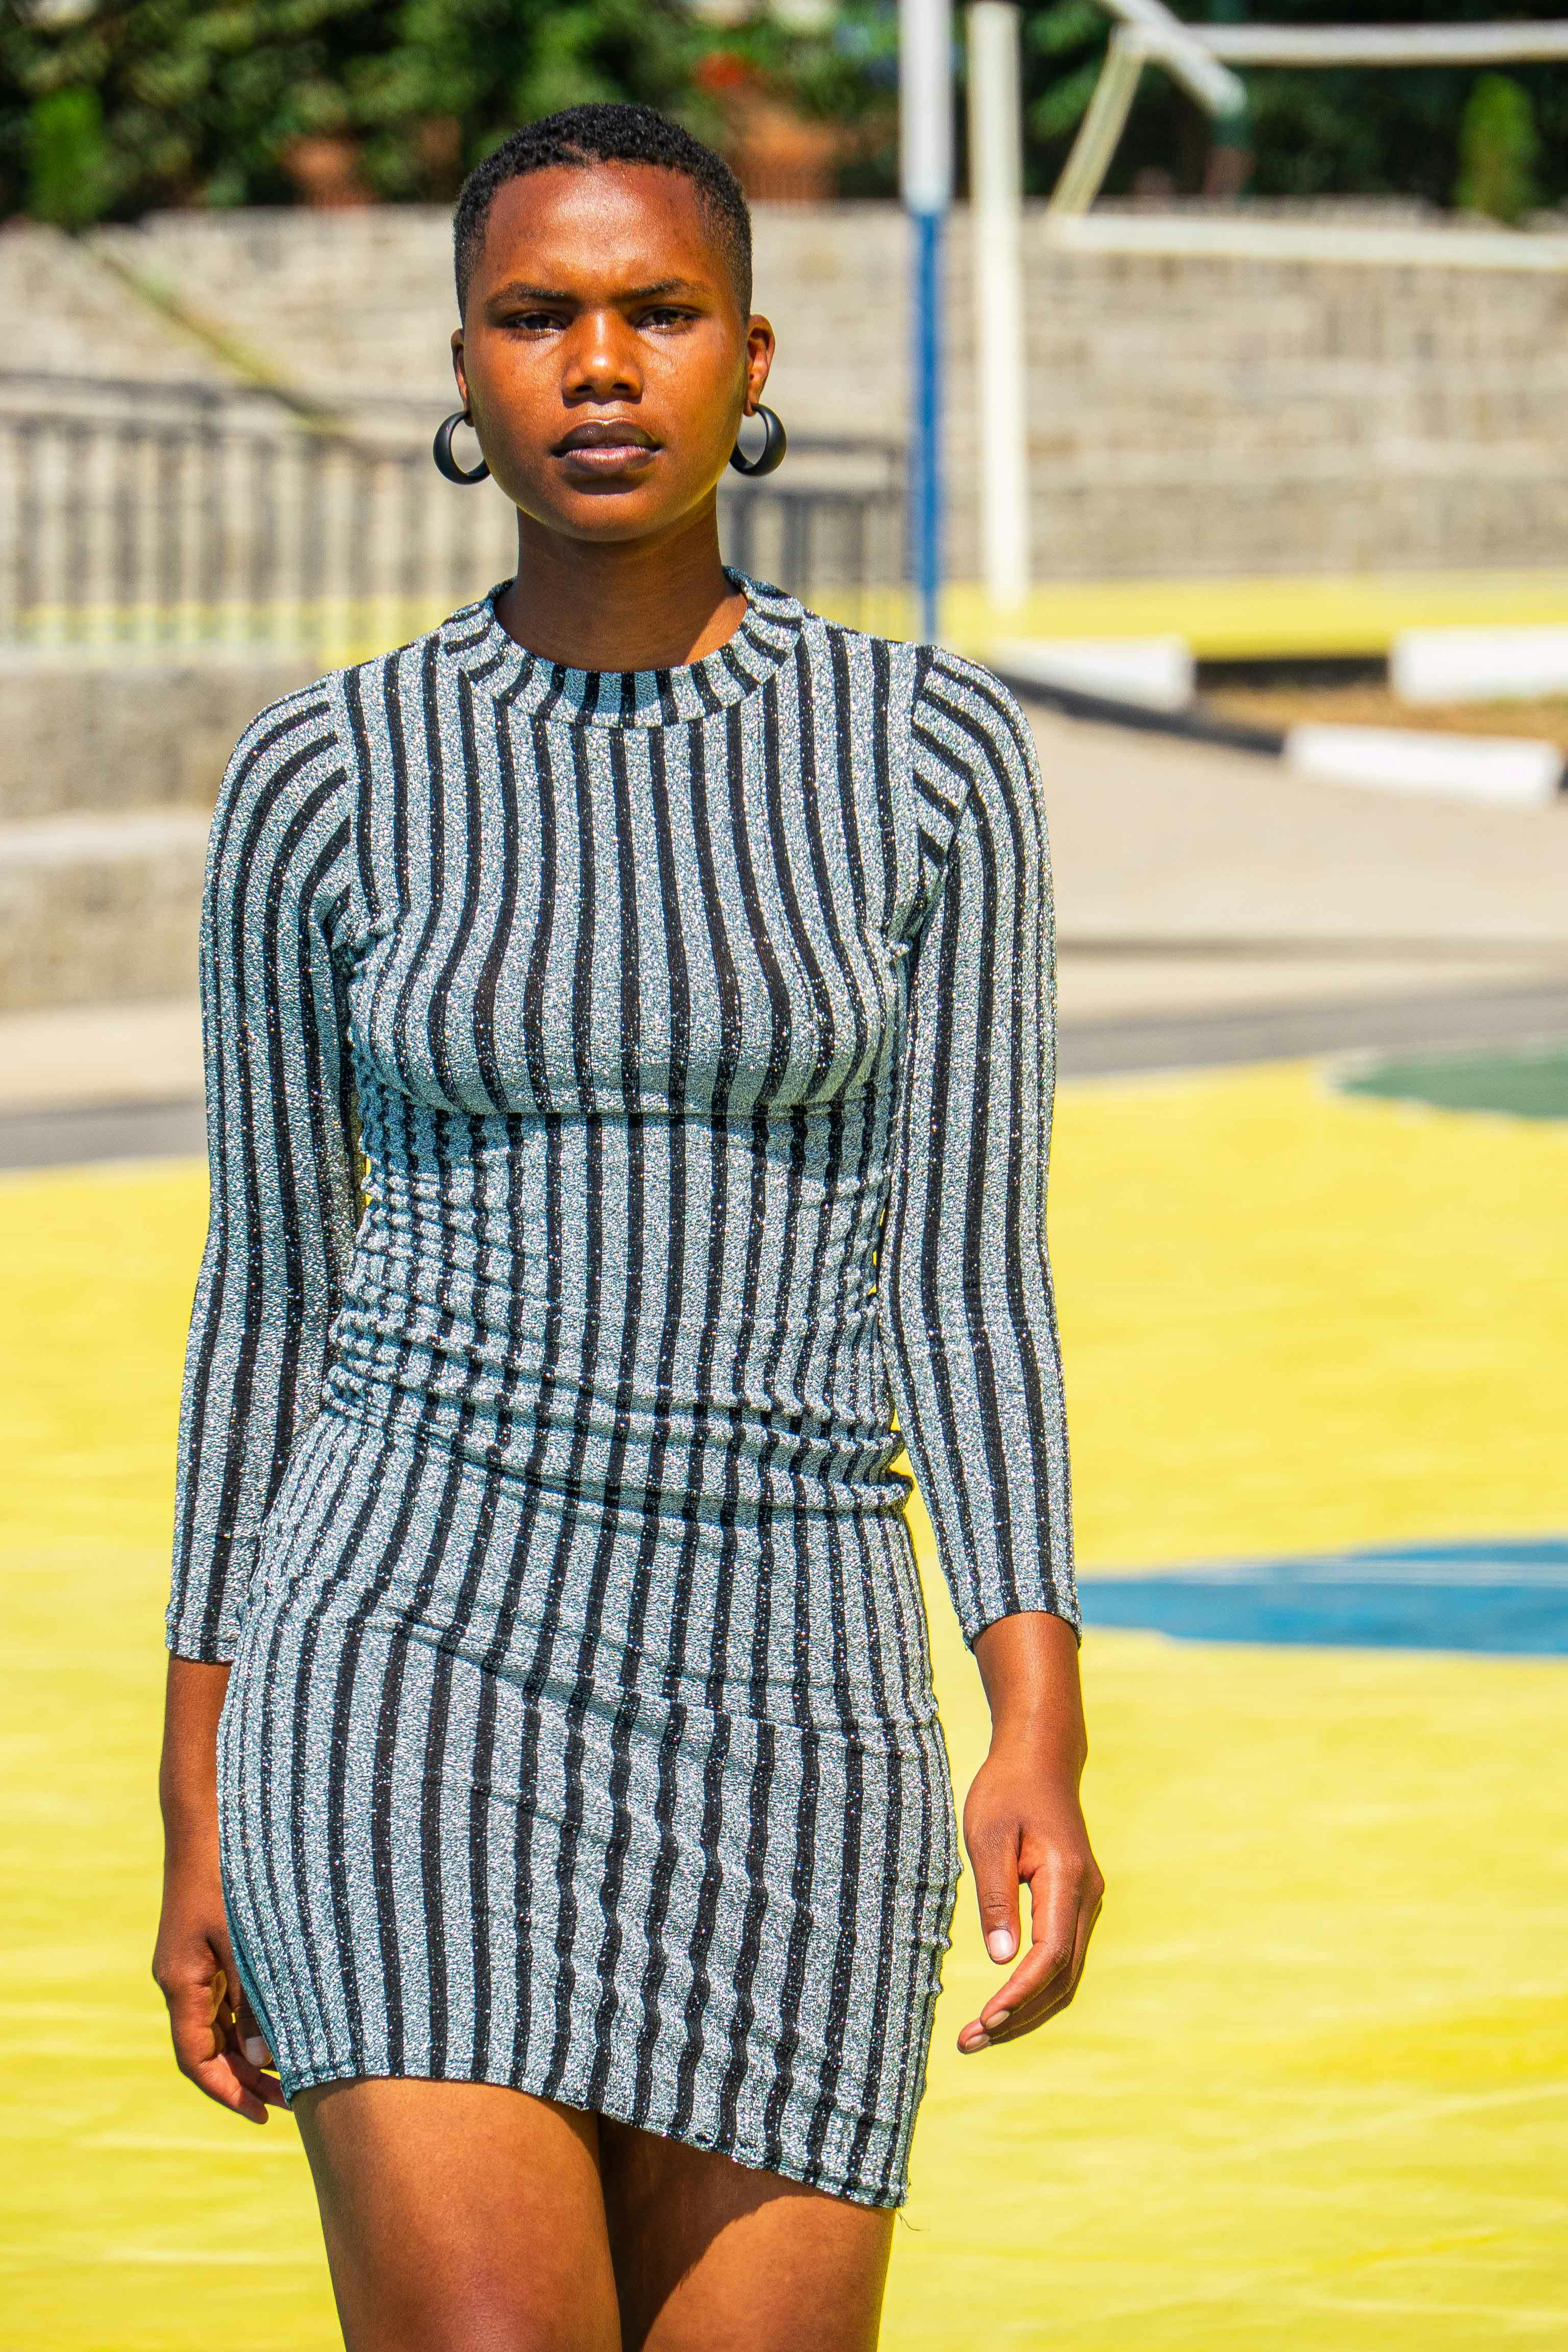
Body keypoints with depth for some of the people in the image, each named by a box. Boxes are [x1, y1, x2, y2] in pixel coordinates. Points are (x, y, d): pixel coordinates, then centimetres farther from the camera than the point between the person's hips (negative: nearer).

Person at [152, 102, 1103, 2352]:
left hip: (791, 1705, 2)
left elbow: (971, 1277, 1)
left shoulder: (932, 753, 3)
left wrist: (1044, 1739, -10)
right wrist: (199, 1818, 6)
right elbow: (270, 1295, 8)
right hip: (419, 1663, -1)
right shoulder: (329, 778, 2)